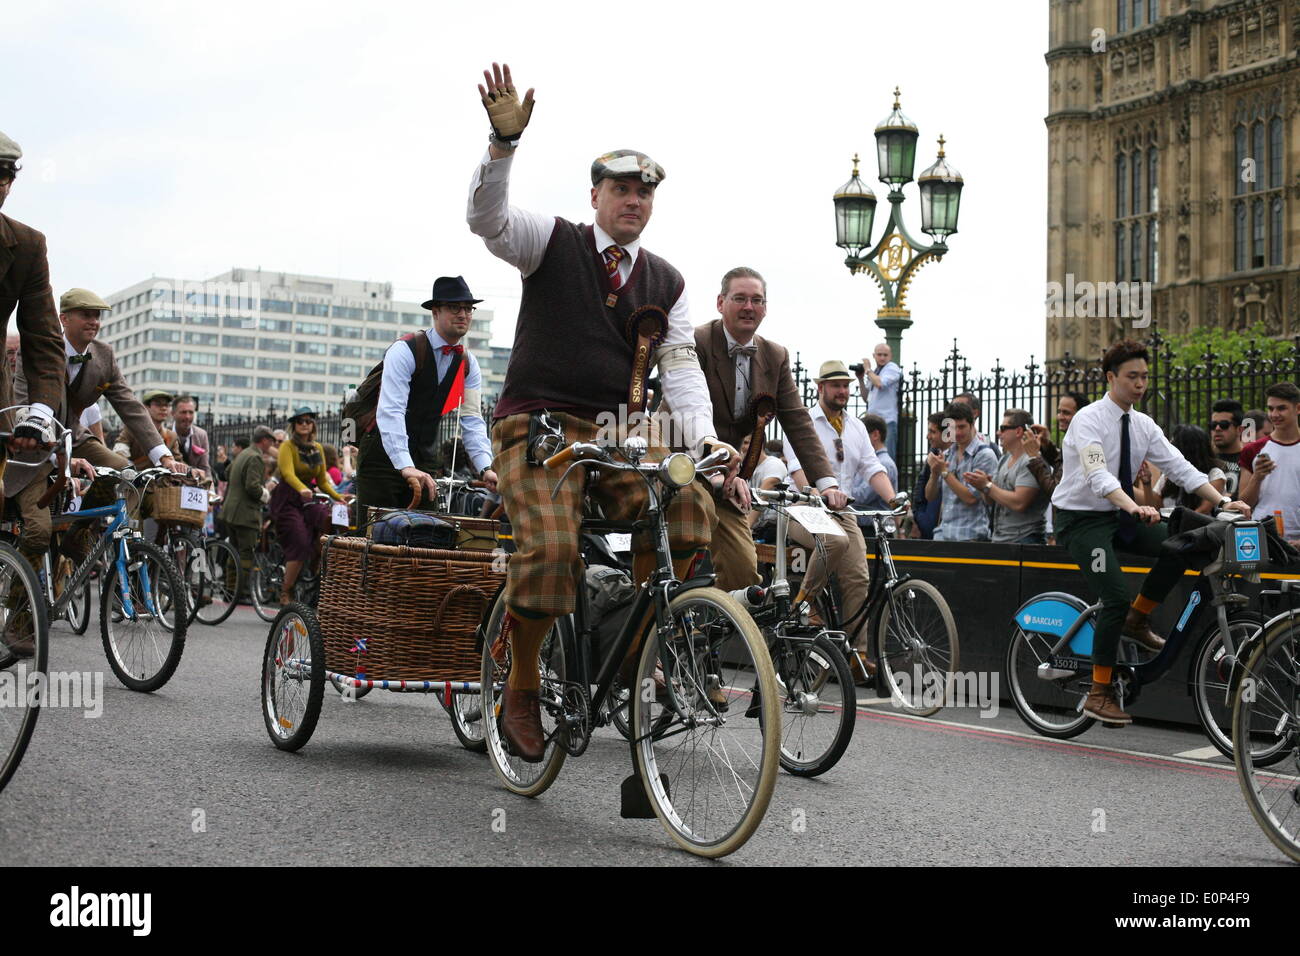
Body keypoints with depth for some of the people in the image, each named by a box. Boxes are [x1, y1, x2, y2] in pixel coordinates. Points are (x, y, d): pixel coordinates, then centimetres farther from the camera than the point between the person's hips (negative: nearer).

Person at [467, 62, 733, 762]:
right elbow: (486, 218, -13)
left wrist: (704, 438, -11)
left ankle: (632, 642, -3)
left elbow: (680, 365, 7)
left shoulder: (666, 282, 15)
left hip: (618, 432, 4)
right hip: (539, 426, -4)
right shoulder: (553, 243, 5)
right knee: (551, 552, -26)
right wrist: (504, 140, -30)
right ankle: (521, 691, -3)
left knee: (690, 508, -23)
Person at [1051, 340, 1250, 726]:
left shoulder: (1143, 426, 5)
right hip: (1081, 519, -7)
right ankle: (1099, 694, -8)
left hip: (1117, 517, 7)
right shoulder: (1088, 420, -17)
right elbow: (1098, 475, -33)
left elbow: (1180, 468, -3)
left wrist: (1223, 501, -17)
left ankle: (1137, 619, 2)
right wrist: (1135, 508, -49)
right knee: (1116, 597, -19)